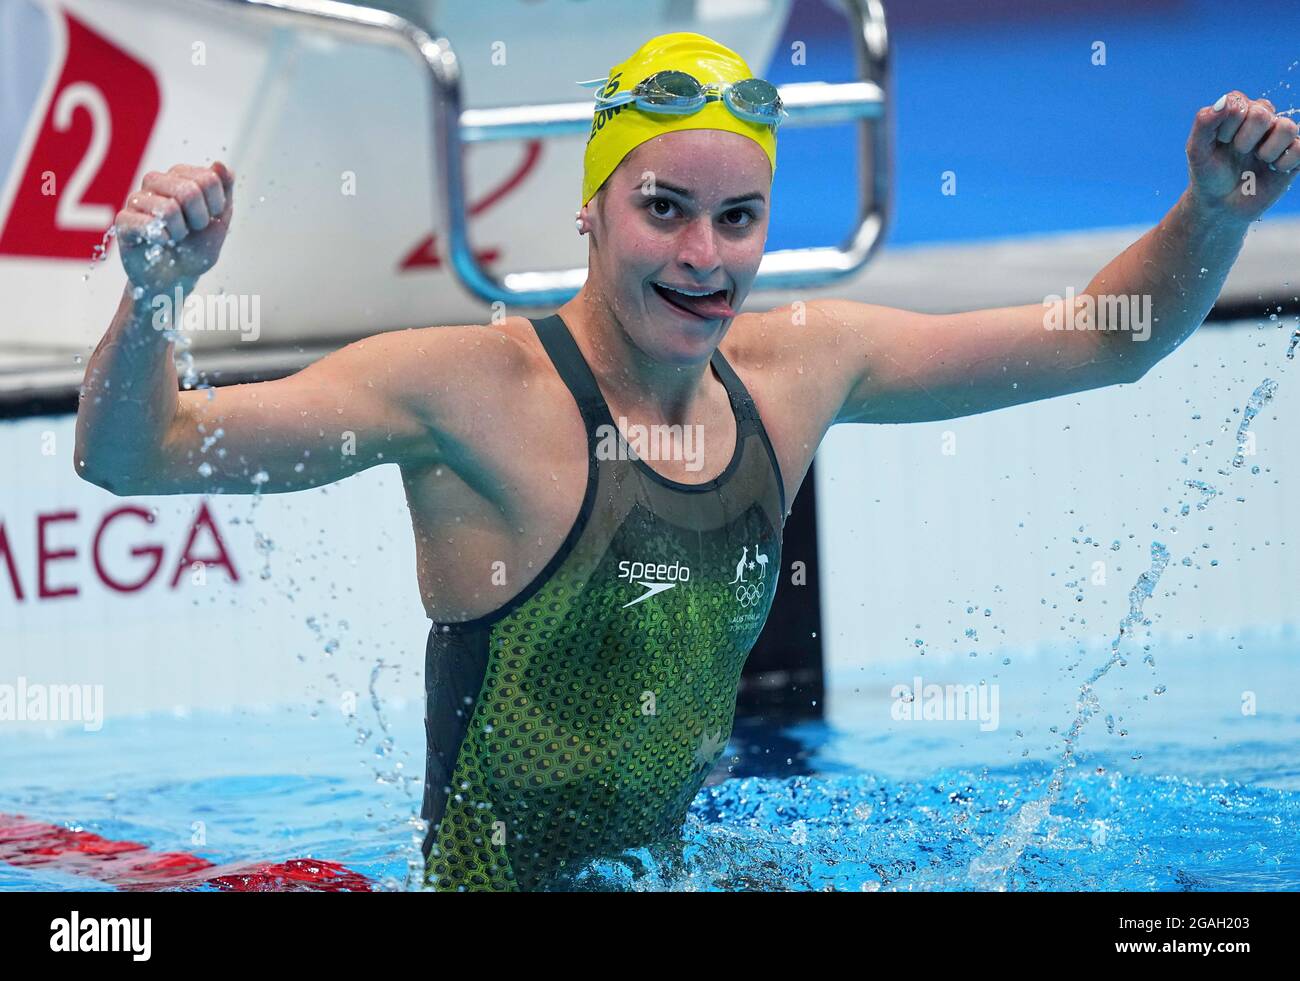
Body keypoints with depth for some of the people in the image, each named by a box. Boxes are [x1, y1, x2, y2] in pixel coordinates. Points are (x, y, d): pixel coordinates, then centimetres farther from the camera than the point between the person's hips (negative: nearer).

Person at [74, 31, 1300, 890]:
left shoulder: (800, 366, 1)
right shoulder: (470, 390, -17)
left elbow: (1101, 341, 12)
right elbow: (131, 457, -20)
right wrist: (153, 296, -39)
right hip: (498, 882, -5)